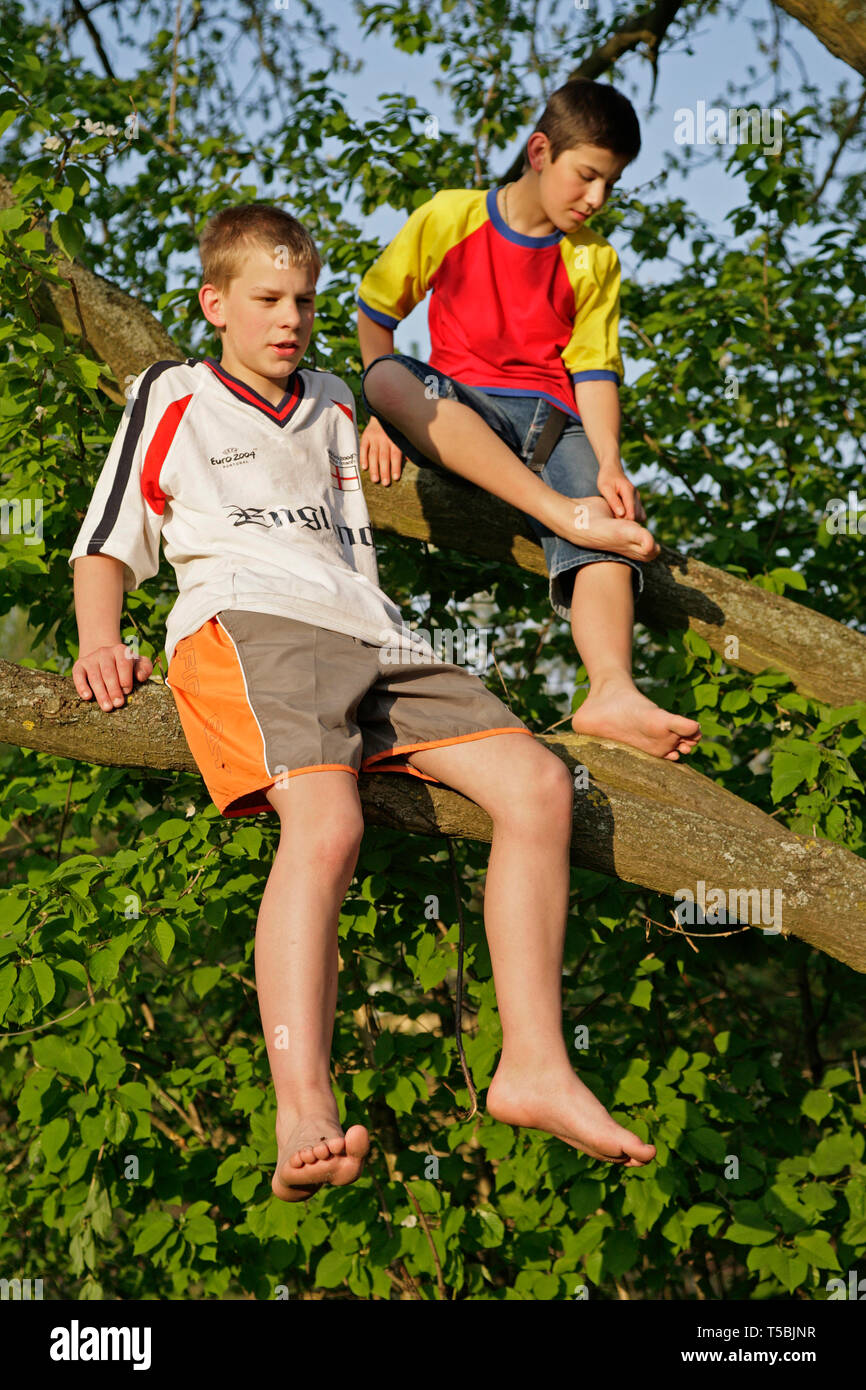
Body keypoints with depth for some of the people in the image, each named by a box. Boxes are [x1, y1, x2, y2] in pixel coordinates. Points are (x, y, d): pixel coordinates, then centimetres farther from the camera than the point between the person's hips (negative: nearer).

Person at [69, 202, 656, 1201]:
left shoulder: (333, 403, 33)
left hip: (368, 633, 6)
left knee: (538, 783, -16)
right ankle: (304, 1116, -49)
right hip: (248, 622, -6)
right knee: (326, 824, -35)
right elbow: (107, 544, 17)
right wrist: (98, 639, -1)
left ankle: (534, 1067, -18)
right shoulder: (171, 396, 20)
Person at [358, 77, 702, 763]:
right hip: (454, 410, -1)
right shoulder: (449, 217, 7)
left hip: (551, 420, 1)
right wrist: (390, 411, -4)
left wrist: (609, 462, -11)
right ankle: (566, 513, -46)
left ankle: (612, 693, -53)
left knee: (605, 508, -32)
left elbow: (594, 370, 7)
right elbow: (375, 311, 10)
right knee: (389, 376, -36)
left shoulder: (595, 261, 14)